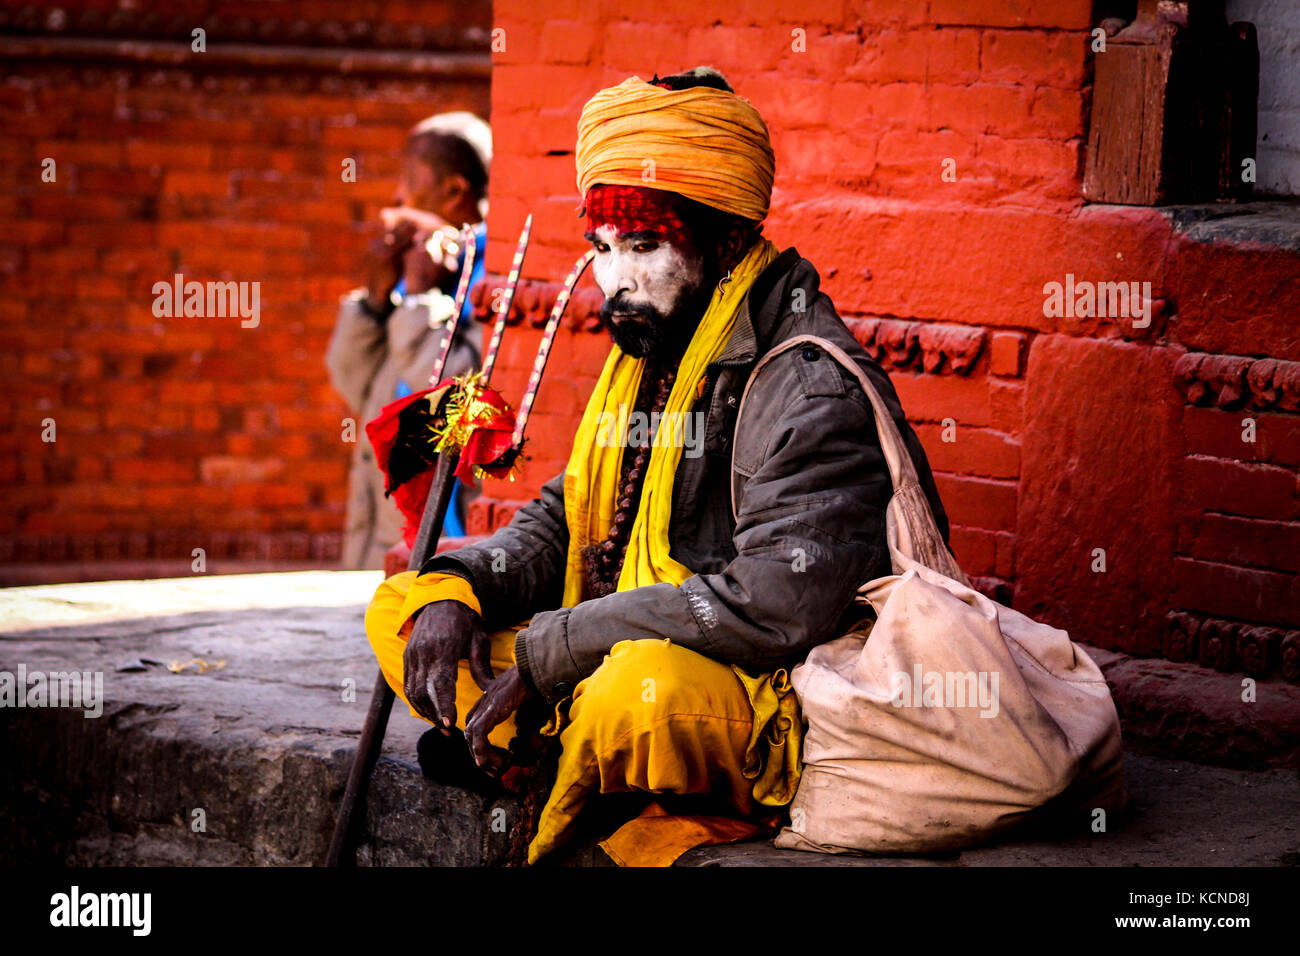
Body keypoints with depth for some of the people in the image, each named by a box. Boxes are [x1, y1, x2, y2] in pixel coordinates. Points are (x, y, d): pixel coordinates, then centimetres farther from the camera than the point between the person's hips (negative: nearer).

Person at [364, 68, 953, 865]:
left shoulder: (811, 388, -18)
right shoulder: (649, 361, 13)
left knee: (649, 687, -40)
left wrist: (545, 652, -25)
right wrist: (454, 590, -4)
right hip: (622, 655, 9)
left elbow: (782, 603, -30)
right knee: (401, 611, 5)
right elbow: (559, 525, 20)